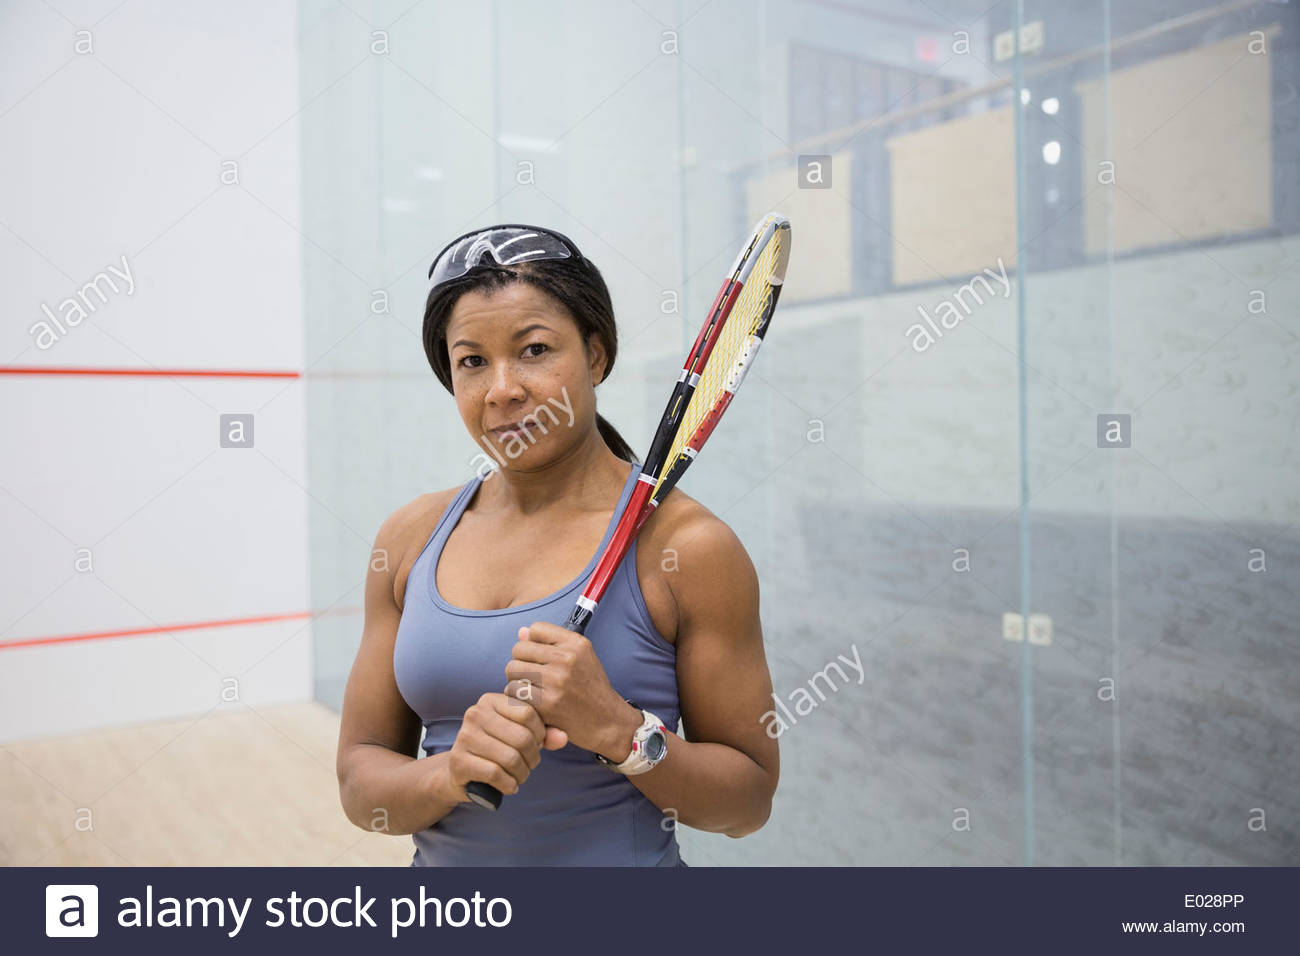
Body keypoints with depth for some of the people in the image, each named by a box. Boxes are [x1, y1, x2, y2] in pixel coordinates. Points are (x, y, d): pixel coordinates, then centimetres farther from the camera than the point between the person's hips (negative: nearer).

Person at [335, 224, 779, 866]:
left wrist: (616, 729, -26)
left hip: (622, 859, -3)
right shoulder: (408, 538, -3)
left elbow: (750, 799, -10)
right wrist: (451, 774, -21)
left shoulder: (688, 546, -15)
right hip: (441, 860, 3)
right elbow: (359, 778, -2)